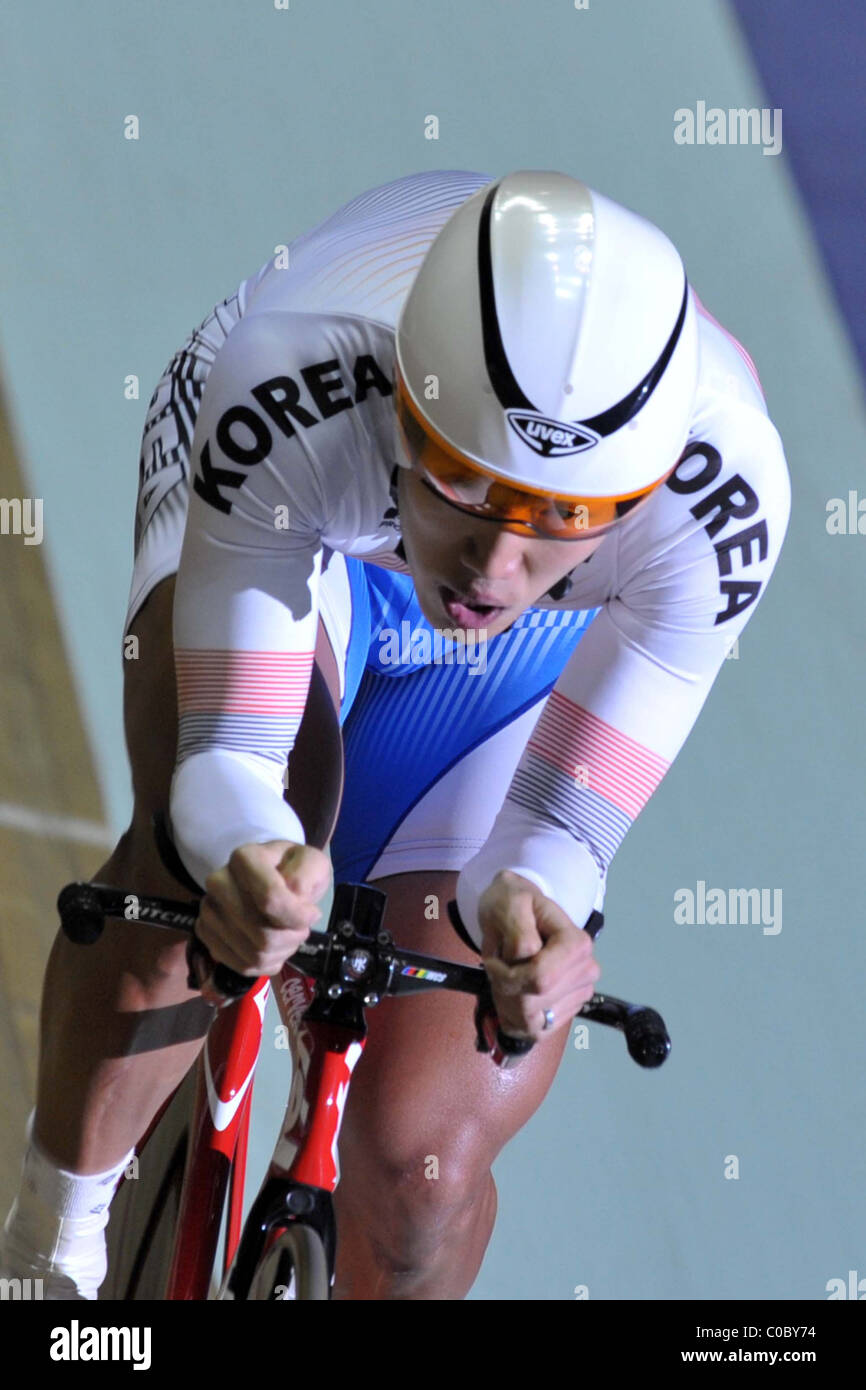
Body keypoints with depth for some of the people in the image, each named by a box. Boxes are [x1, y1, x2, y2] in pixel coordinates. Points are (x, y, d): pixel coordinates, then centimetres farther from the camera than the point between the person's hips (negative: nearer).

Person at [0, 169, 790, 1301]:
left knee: (425, 1158, -7)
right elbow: (224, 757, -39)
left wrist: (522, 904, -59)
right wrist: (251, 856, -64)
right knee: (190, 870, -34)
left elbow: (562, 824, -35)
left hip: (560, 642, 1)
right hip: (289, 533, -1)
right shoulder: (287, 402, -44)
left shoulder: (720, 497, -41)